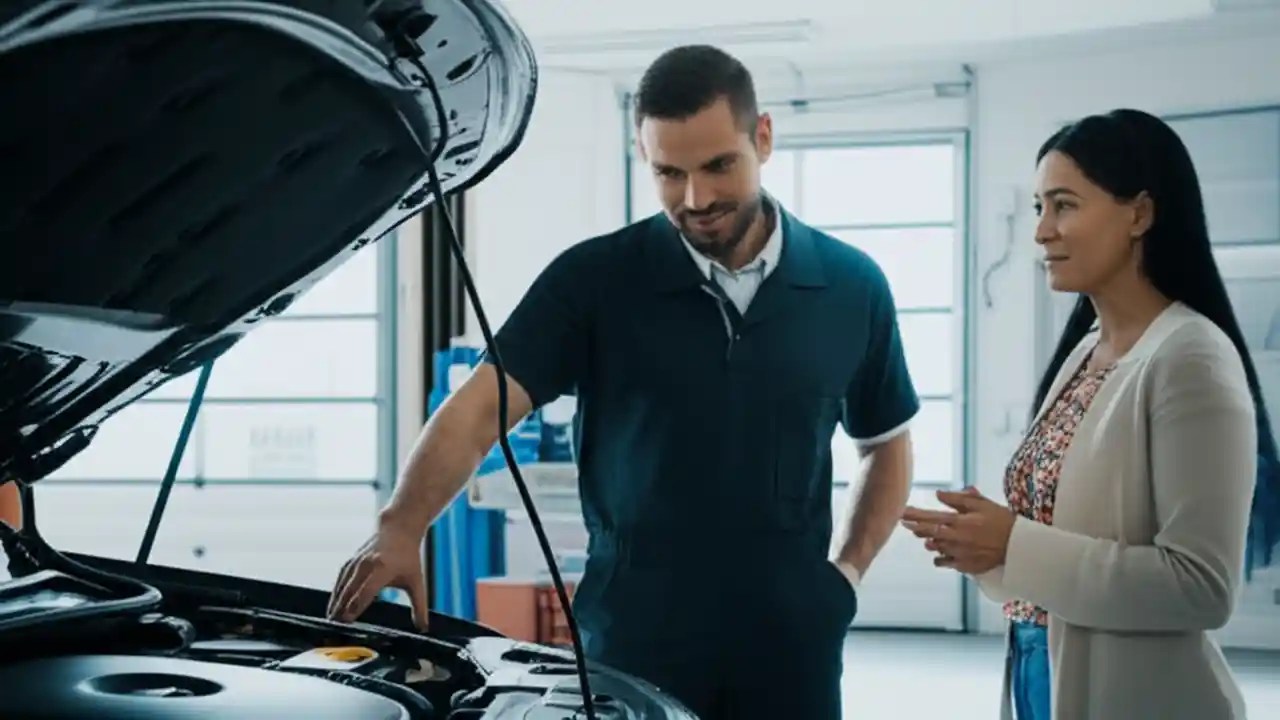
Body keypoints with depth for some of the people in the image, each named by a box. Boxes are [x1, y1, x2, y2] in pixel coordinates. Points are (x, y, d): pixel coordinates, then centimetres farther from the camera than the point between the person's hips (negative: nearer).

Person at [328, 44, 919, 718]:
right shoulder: (596, 280, -4)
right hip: (632, 643, -1)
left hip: (790, 647, 2)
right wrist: (402, 525, -28)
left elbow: (889, 446, 15)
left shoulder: (852, 286, 2)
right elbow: (482, 405, -12)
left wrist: (848, 569, 2)